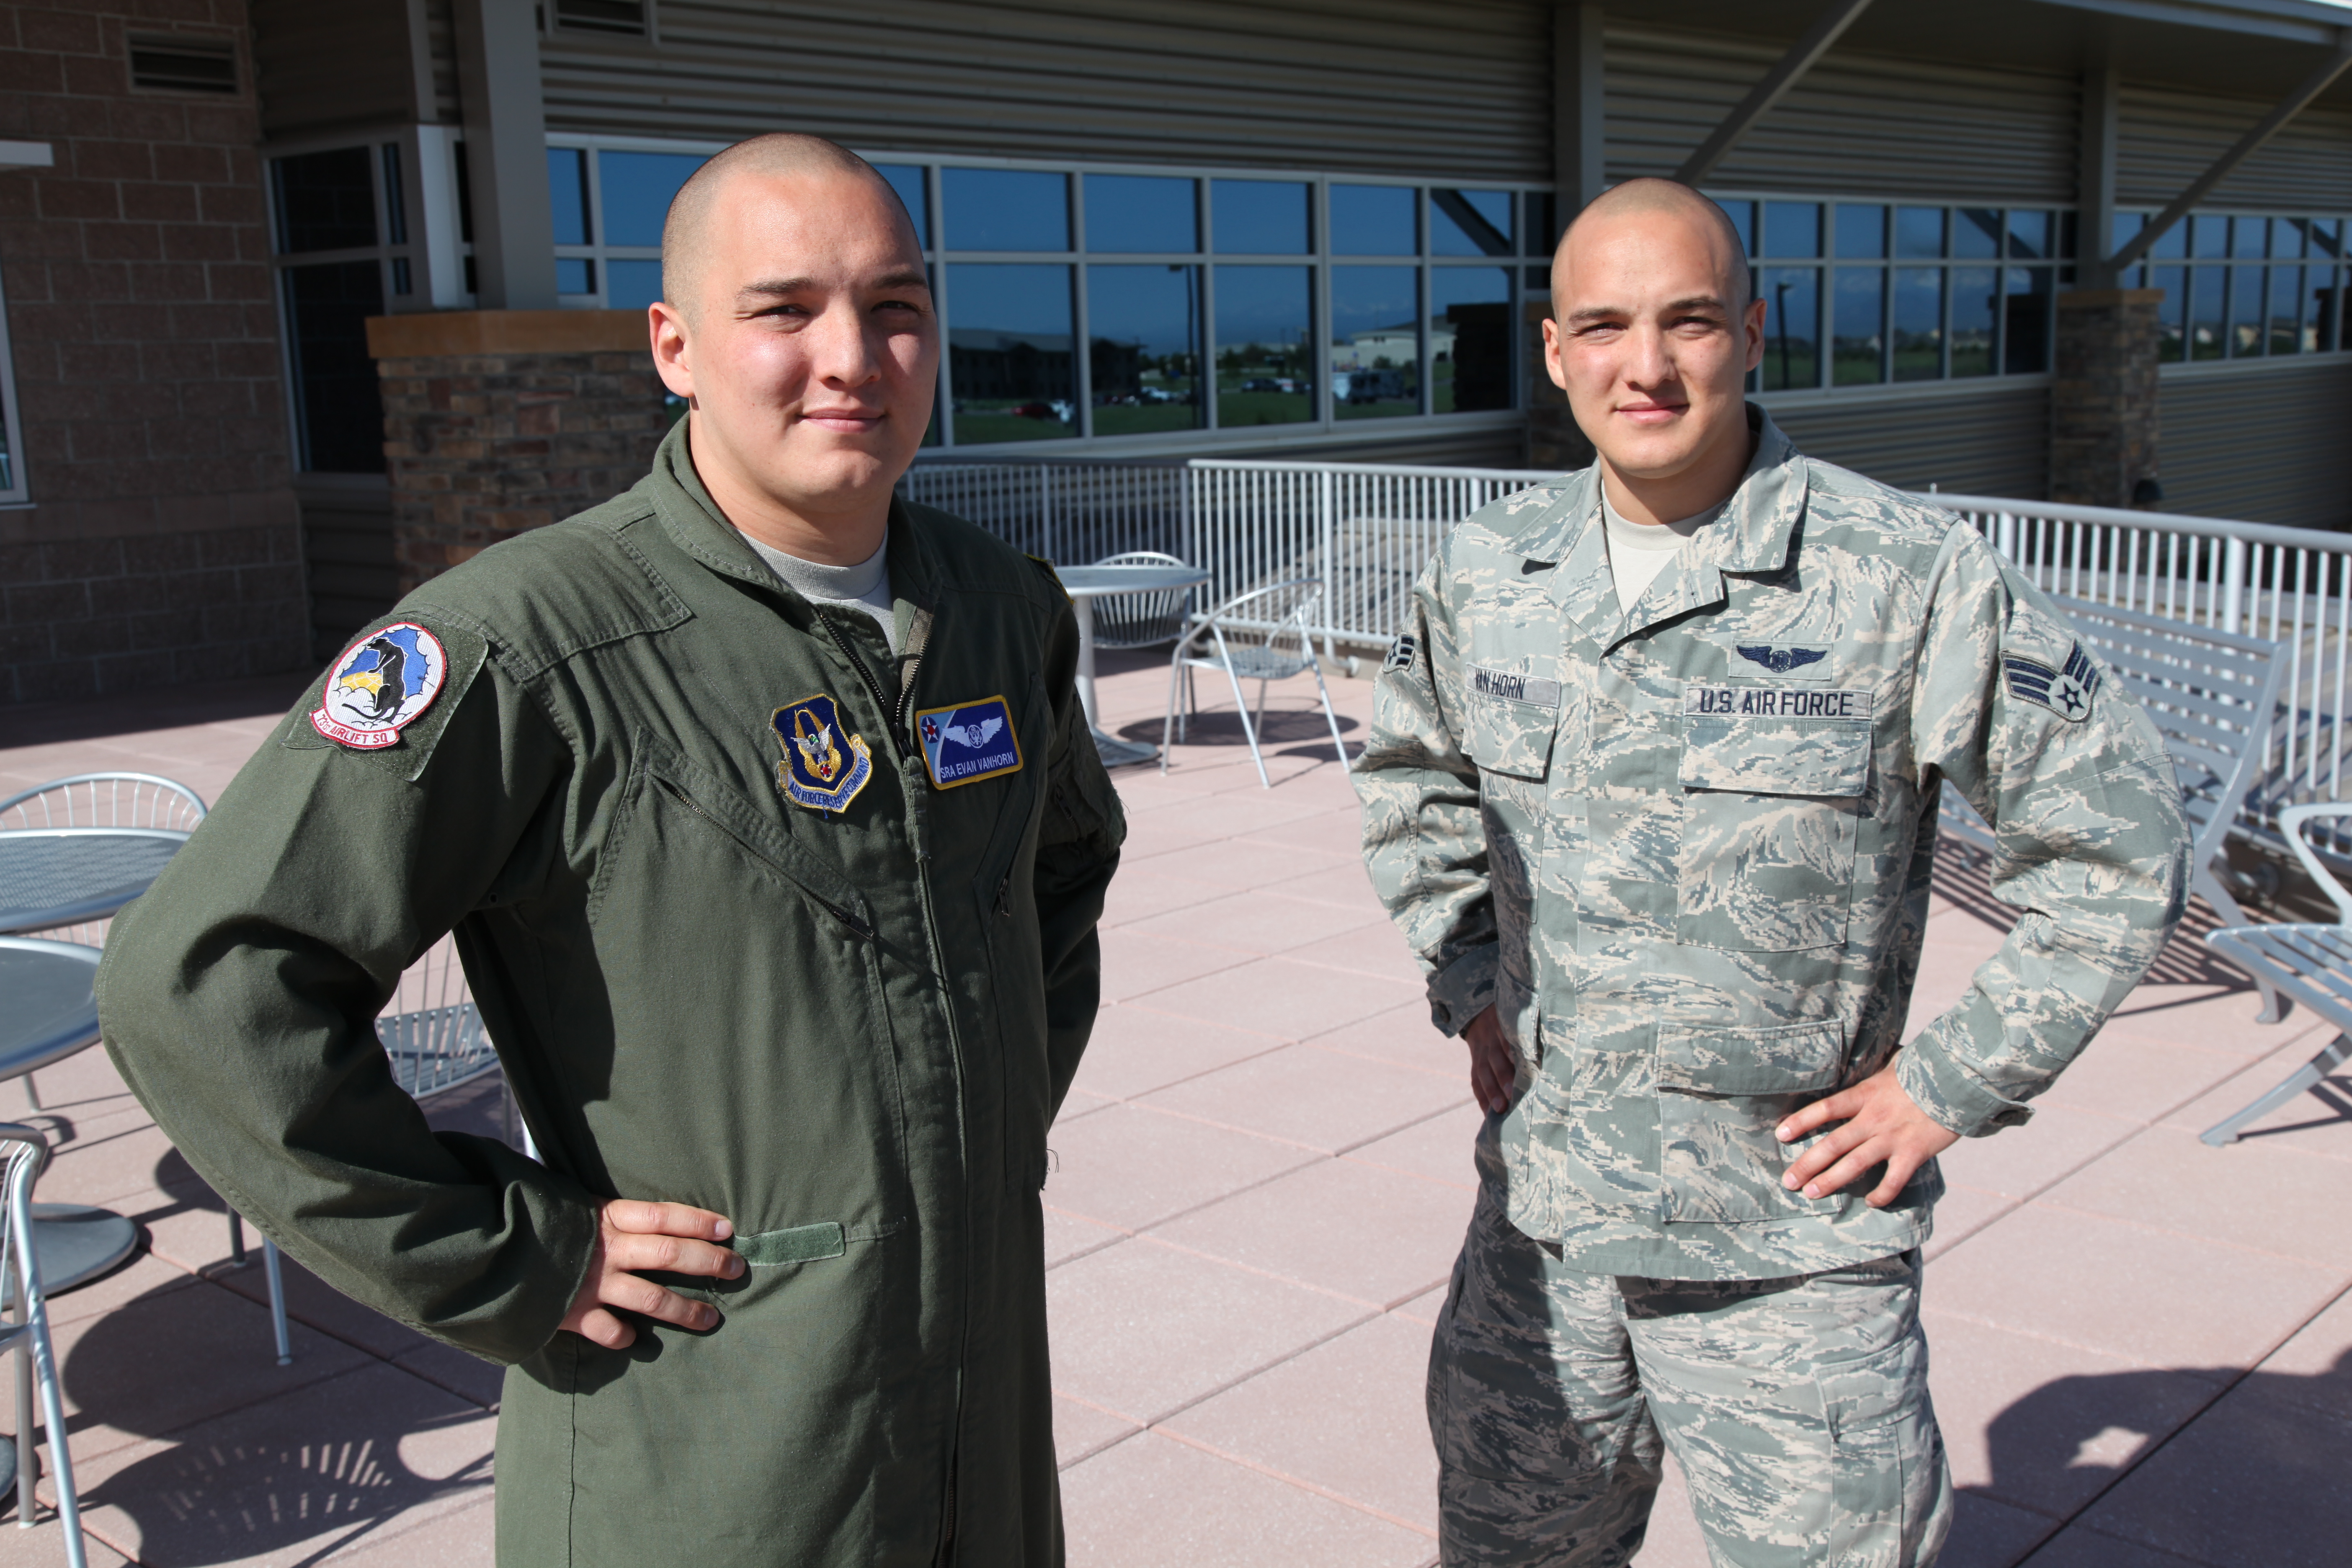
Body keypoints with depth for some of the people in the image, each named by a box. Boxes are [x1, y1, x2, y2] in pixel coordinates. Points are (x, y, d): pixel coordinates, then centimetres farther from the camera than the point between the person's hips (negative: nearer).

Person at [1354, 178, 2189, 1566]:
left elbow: (2119, 844, -6)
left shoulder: (1910, 579, -13)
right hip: (1540, 1225, 4)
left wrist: (1949, 1088, -7)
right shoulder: (1487, 577, 1)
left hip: (1792, 1255, -4)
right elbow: (1413, 780, 21)